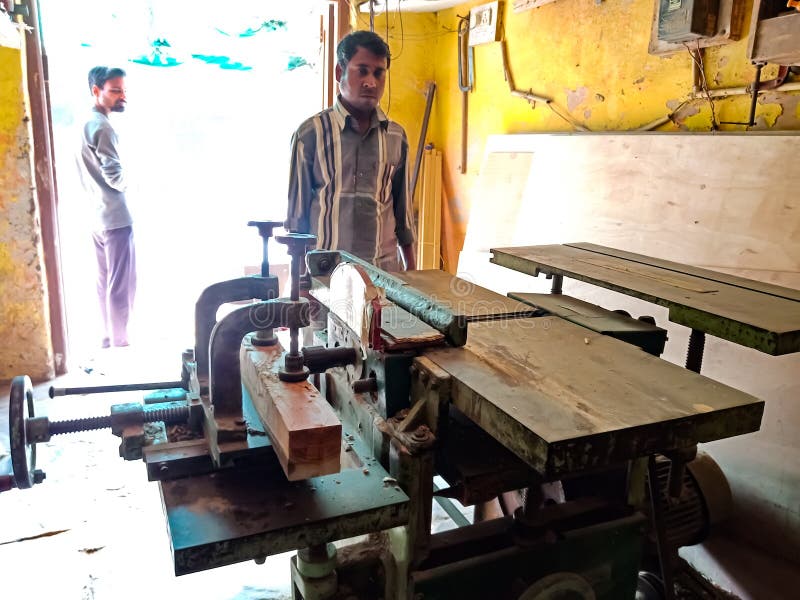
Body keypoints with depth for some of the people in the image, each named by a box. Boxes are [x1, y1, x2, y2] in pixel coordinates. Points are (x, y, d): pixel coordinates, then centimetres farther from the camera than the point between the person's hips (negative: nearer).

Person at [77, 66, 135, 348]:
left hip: (98, 216, 10)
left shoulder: (86, 124, 16)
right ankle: (119, 342, 2)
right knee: (122, 285, -4)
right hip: (116, 217, -10)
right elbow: (114, 175, -21)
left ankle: (107, 337, 23)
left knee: (105, 281, 15)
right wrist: (130, 184, -3)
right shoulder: (102, 127, -15)